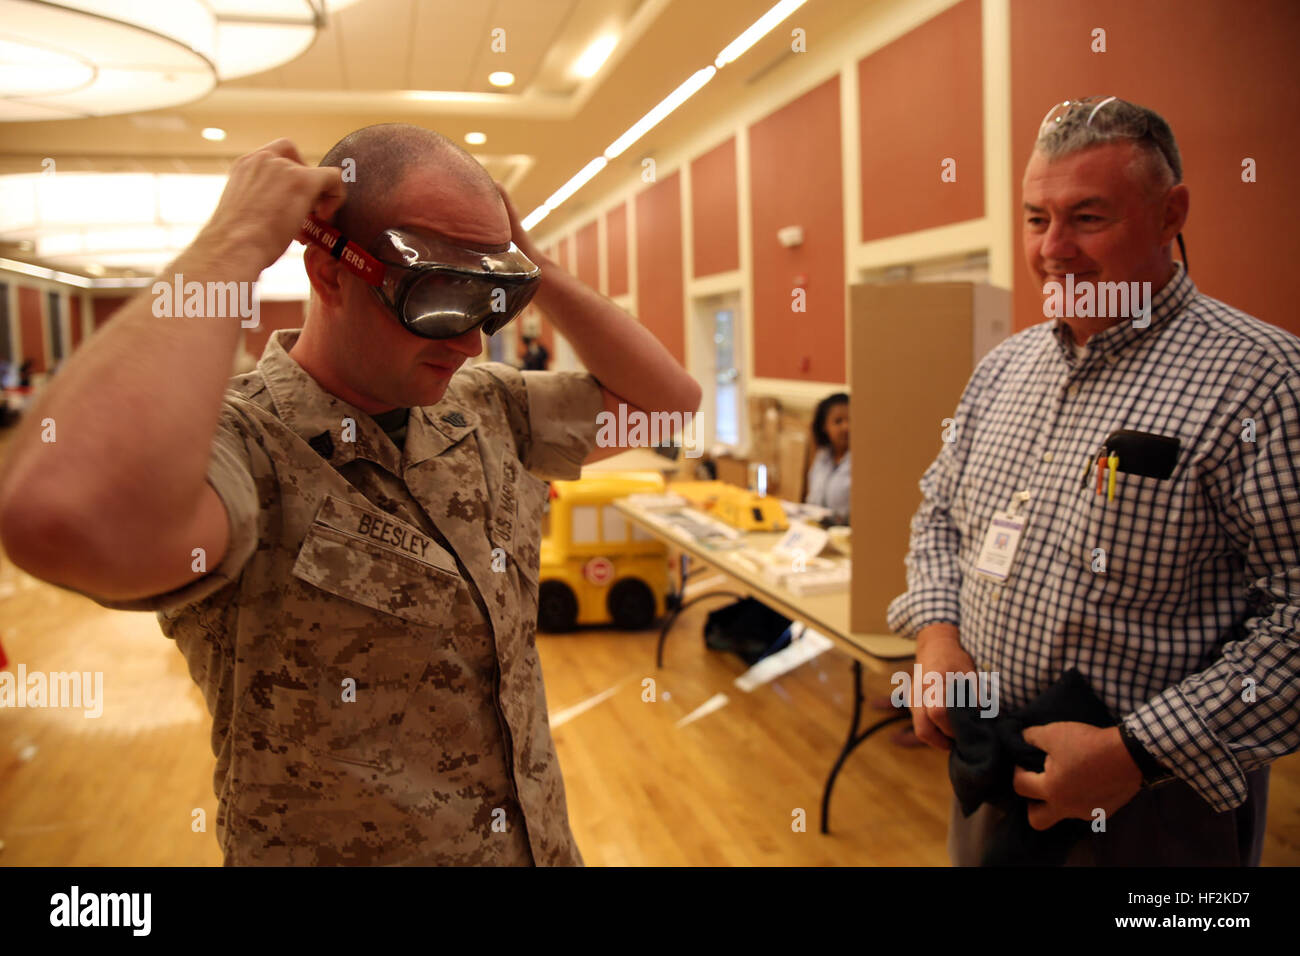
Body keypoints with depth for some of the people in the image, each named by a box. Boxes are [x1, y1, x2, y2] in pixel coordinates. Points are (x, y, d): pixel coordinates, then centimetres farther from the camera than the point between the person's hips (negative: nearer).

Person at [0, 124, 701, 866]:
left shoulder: (486, 409, -3)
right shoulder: (242, 444, -24)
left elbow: (667, 396, 1)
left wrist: (534, 270, -10)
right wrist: (238, 241, -34)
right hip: (345, 849, -6)